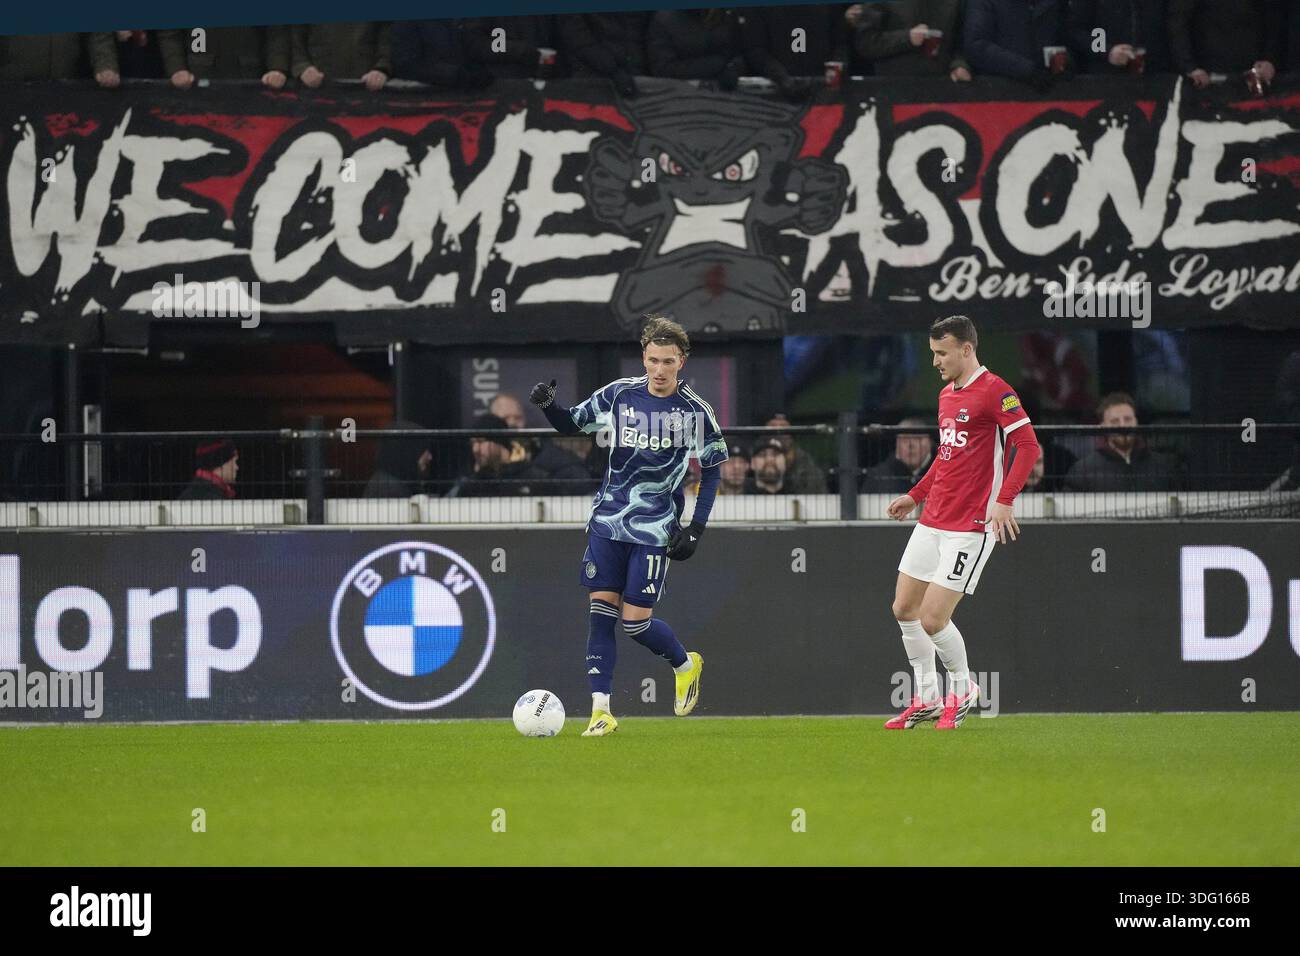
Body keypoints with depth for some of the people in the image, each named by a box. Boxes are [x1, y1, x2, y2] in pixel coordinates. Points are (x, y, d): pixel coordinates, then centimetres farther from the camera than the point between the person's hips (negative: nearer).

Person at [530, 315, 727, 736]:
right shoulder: (620, 394, 1)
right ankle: (600, 711, -3)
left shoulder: (695, 412, -6)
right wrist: (548, 406, -9)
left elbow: (711, 472, 2)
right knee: (601, 609, -5)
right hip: (608, 519, 3)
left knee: (636, 620, -6)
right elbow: (572, 424, 13)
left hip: (654, 528, -3)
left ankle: (686, 666, 25)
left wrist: (695, 529, -5)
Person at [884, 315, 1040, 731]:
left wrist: (1004, 501, -26)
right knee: (904, 608, 8)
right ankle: (926, 699, 21)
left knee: (933, 619, -10)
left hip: (970, 527, -9)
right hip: (932, 521, 9)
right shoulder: (946, 395, 15)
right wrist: (915, 495, 25)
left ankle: (962, 689, 15)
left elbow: (1027, 446, -18)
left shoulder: (994, 391, -13)